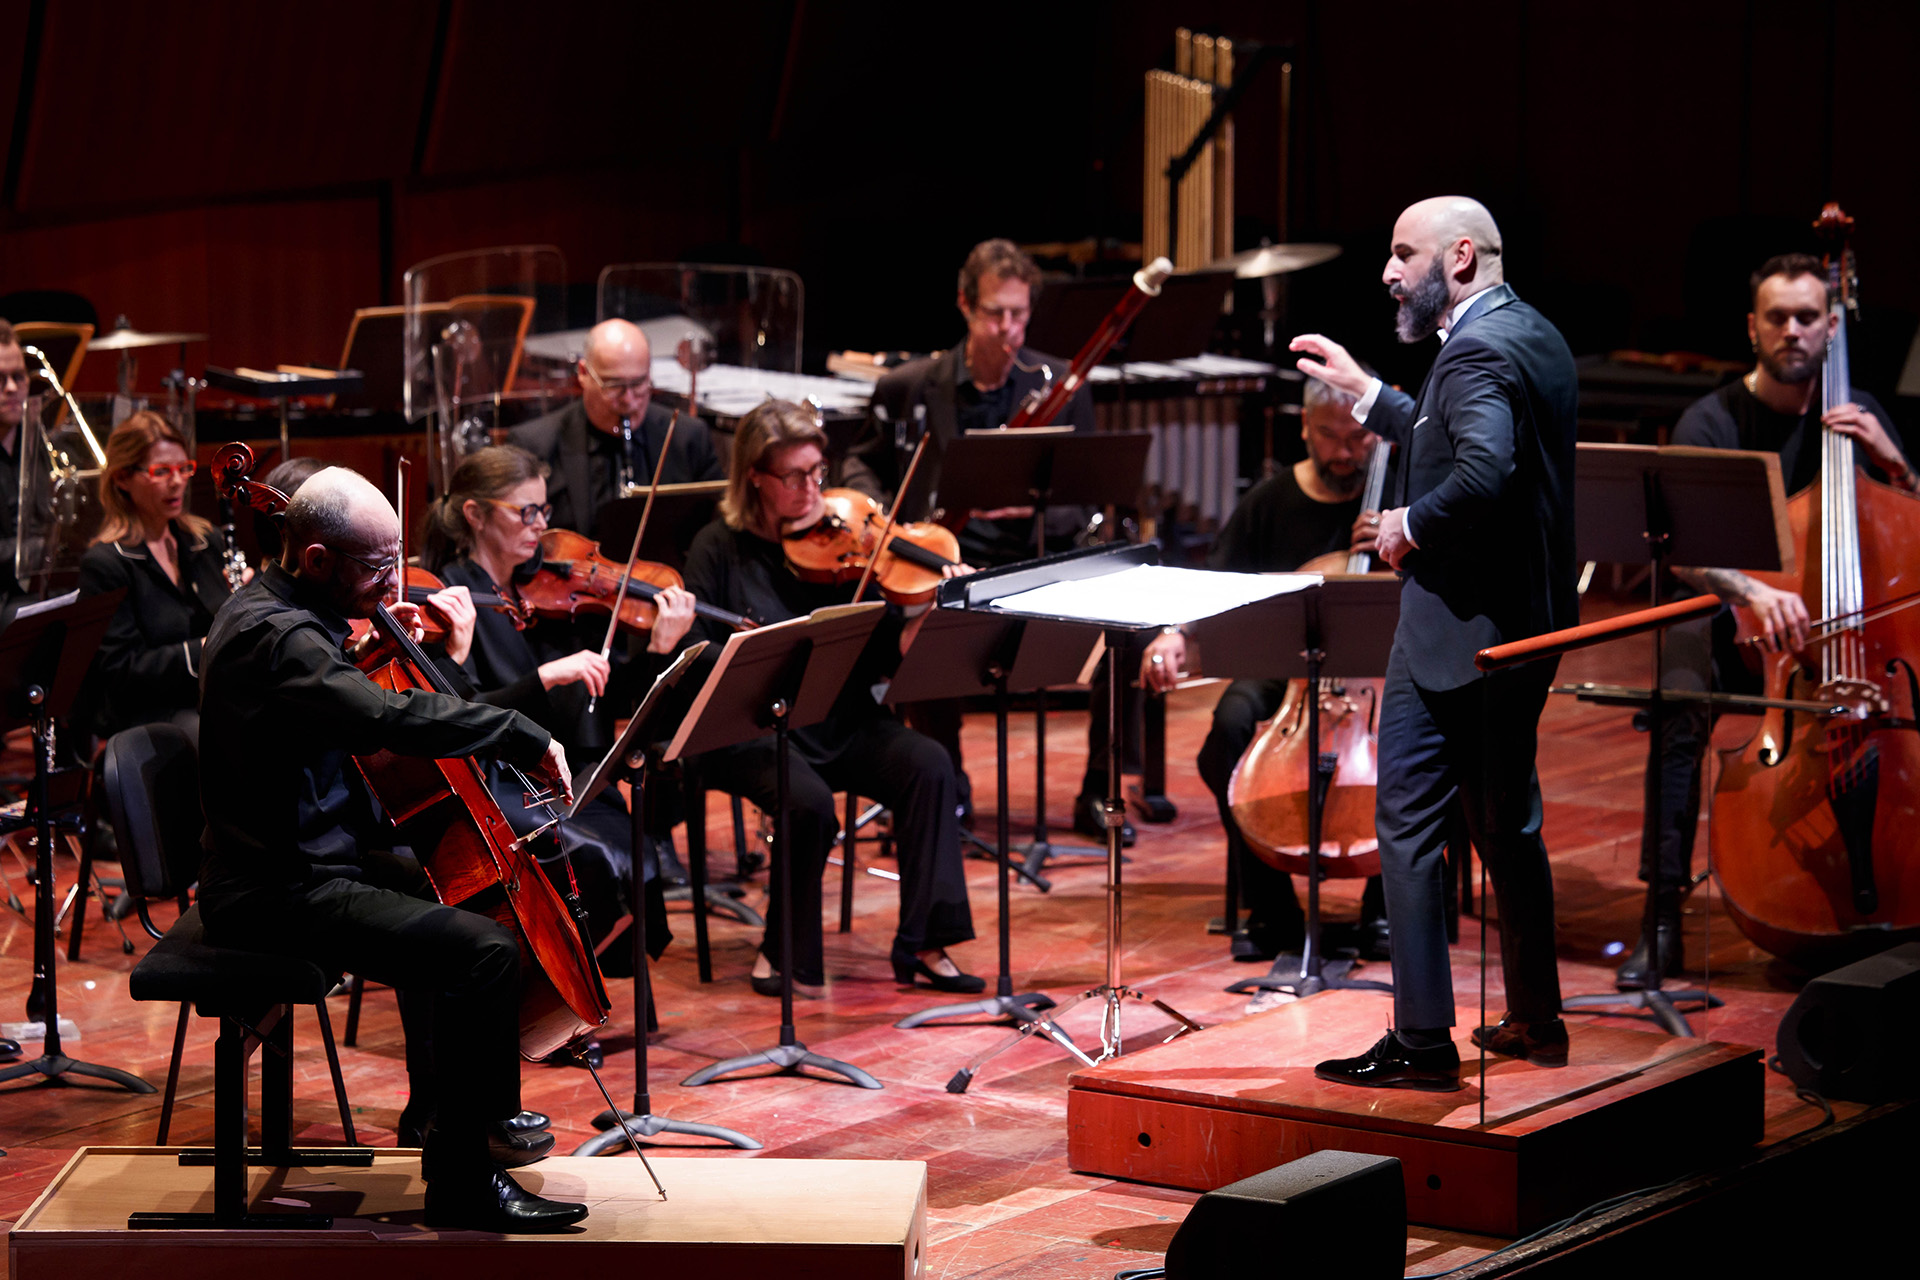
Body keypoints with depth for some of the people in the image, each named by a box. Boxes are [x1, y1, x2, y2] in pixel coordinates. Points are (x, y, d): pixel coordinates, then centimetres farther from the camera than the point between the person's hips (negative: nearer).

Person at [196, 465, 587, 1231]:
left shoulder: (271, 609, 10)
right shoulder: (275, 636, -23)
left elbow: (341, 696, 30)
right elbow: (390, 718, -38)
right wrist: (525, 736, -30)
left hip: (298, 859, 11)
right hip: (275, 894, -11)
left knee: (435, 895, 32)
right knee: (484, 950, -24)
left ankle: (438, 1104, 44)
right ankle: (462, 1183, -17)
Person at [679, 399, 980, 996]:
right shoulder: (719, 550, -2)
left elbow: (882, 649, 0)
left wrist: (918, 628, -21)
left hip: (841, 722, 4)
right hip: (754, 732, -4)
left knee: (929, 763, -23)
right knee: (811, 802, -32)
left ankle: (922, 944, -18)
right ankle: (783, 951, -8)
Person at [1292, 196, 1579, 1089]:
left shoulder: (1476, 350, -18)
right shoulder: (1536, 336, 13)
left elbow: (1485, 472, -34)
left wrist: (1412, 524, -19)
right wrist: (1363, 392, 23)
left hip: (1456, 629, -10)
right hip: (1527, 621, 10)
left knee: (1408, 825, -4)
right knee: (1505, 822, 19)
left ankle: (1423, 1041, -4)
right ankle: (1535, 1022, 26)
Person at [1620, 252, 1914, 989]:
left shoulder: (1858, 416, 8)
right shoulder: (1710, 424, -4)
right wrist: (1755, 592, -40)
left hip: (1841, 622, 3)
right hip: (1731, 621, -2)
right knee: (1681, 704, -35)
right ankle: (1663, 917, -31)